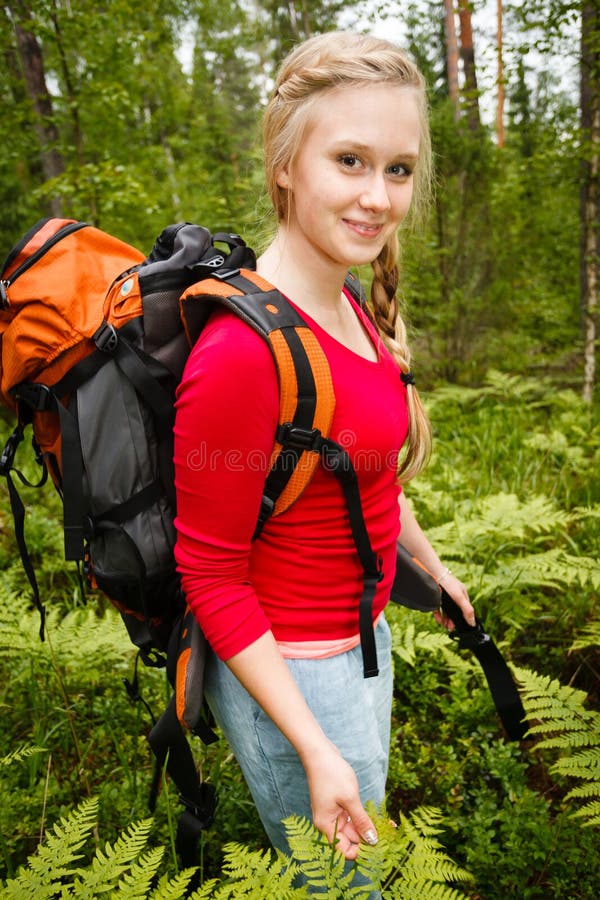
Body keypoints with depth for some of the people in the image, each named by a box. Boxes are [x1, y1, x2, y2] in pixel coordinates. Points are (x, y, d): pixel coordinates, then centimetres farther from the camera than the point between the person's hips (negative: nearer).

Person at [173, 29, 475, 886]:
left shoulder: (354, 310, -2)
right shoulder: (242, 348, -29)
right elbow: (209, 574, -21)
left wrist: (435, 567, 22)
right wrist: (315, 749, -19)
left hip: (360, 639, 8)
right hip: (289, 672, -8)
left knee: (365, 843, 31)